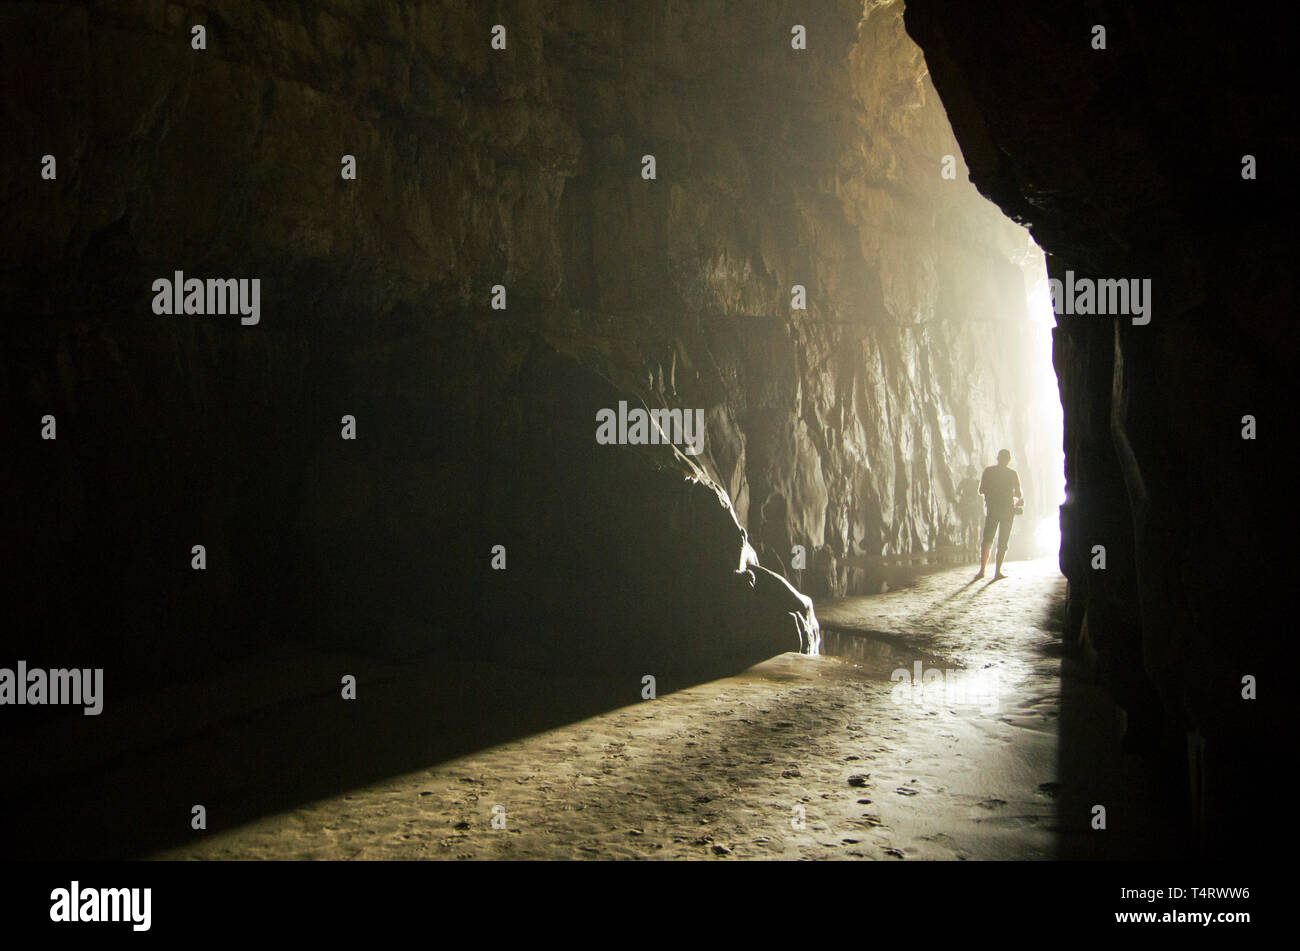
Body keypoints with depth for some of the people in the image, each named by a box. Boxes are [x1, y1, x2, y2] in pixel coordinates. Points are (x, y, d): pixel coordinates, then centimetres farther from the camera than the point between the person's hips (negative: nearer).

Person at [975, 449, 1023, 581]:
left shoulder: (988, 471, -1)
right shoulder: (1012, 473, -5)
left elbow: (981, 491, 4)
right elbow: (1019, 494, -3)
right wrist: (1020, 498, 20)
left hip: (991, 509, 2)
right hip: (1007, 510, -1)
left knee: (986, 540, 7)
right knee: (1002, 542, 4)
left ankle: (982, 569, -3)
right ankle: (998, 572, 1)